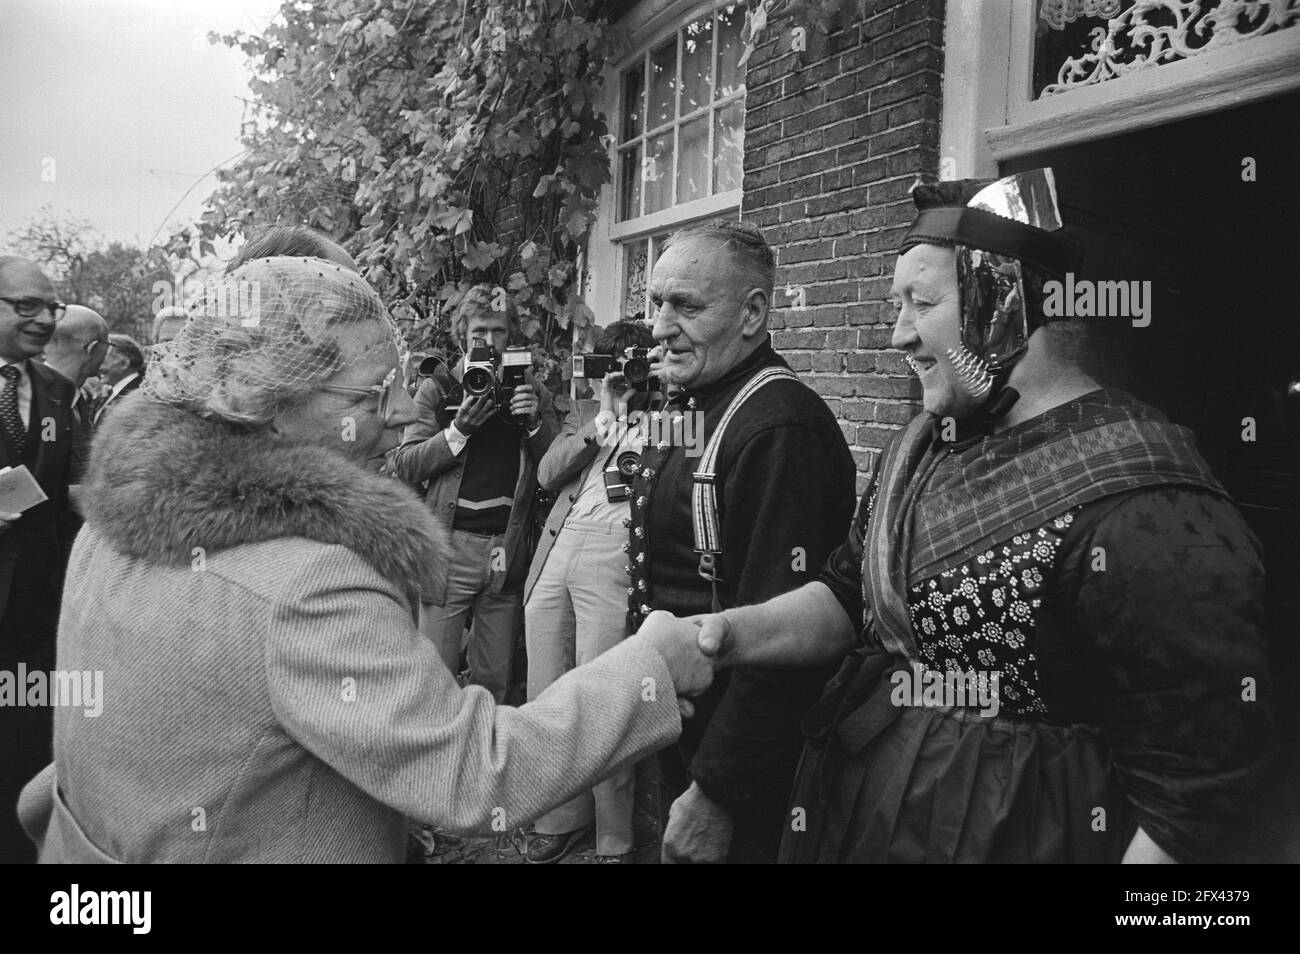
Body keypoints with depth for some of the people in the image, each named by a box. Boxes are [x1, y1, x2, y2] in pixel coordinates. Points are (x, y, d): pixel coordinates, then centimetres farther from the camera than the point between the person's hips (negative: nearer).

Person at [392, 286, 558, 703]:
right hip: (450, 543, -2)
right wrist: (459, 429, -14)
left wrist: (536, 422, -9)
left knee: (495, 680, 7)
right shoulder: (437, 389, 6)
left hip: (508, 550, 2)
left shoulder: (531, 392, 12)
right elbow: (404, 467, -2)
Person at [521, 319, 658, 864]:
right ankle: (560, 817, 26)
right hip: (557, 552, 5)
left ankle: (614, 840, 10)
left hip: (614, 556, -5)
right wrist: (599, 423, -1)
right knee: (545, 698, 9)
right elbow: (546, 475, 9)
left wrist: (636, 422, -5)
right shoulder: (583, 413, 22)